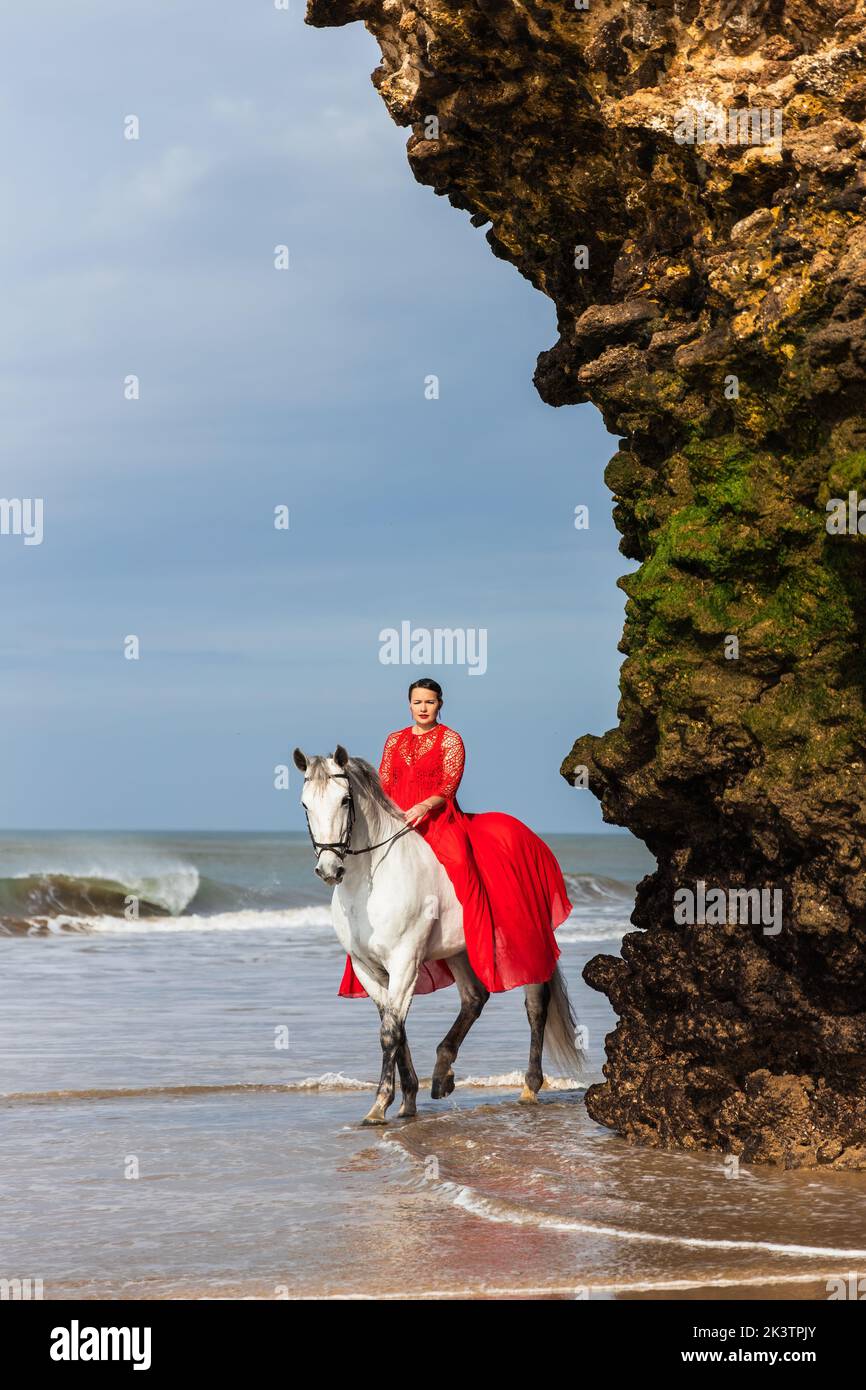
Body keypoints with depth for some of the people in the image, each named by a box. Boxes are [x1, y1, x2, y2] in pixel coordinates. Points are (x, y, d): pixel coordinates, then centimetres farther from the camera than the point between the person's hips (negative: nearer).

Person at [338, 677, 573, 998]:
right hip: (398, 823, 3)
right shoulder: (395, 740, 16)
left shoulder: (450, 739, 4)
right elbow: (383, 786, 15)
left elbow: (448, 787, -5)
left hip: (438, 819, -3)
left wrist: (423, 807, -22)